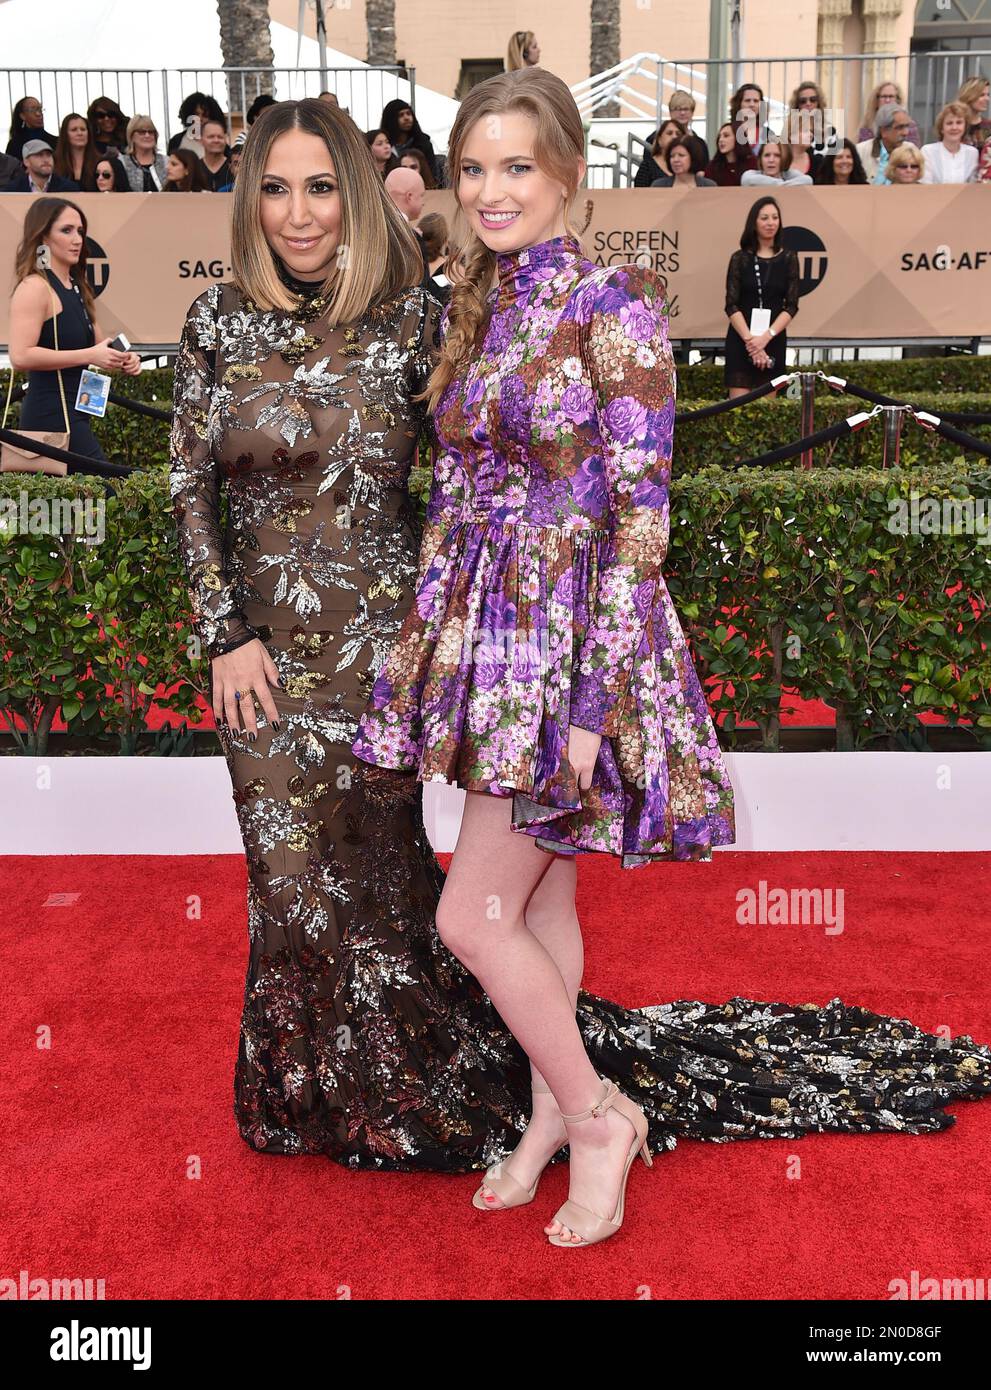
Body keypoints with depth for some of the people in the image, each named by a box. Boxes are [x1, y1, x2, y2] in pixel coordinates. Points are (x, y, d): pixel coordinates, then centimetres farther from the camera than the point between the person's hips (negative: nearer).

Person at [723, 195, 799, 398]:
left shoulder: (788, 258, 5)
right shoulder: (740, 258, 2)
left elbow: (791, 306, -1)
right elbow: (731, 305, -3)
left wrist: (766, 337, -14)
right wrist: (749, 339, -16)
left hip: (774, 340, 1)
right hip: (740, 339, -1)